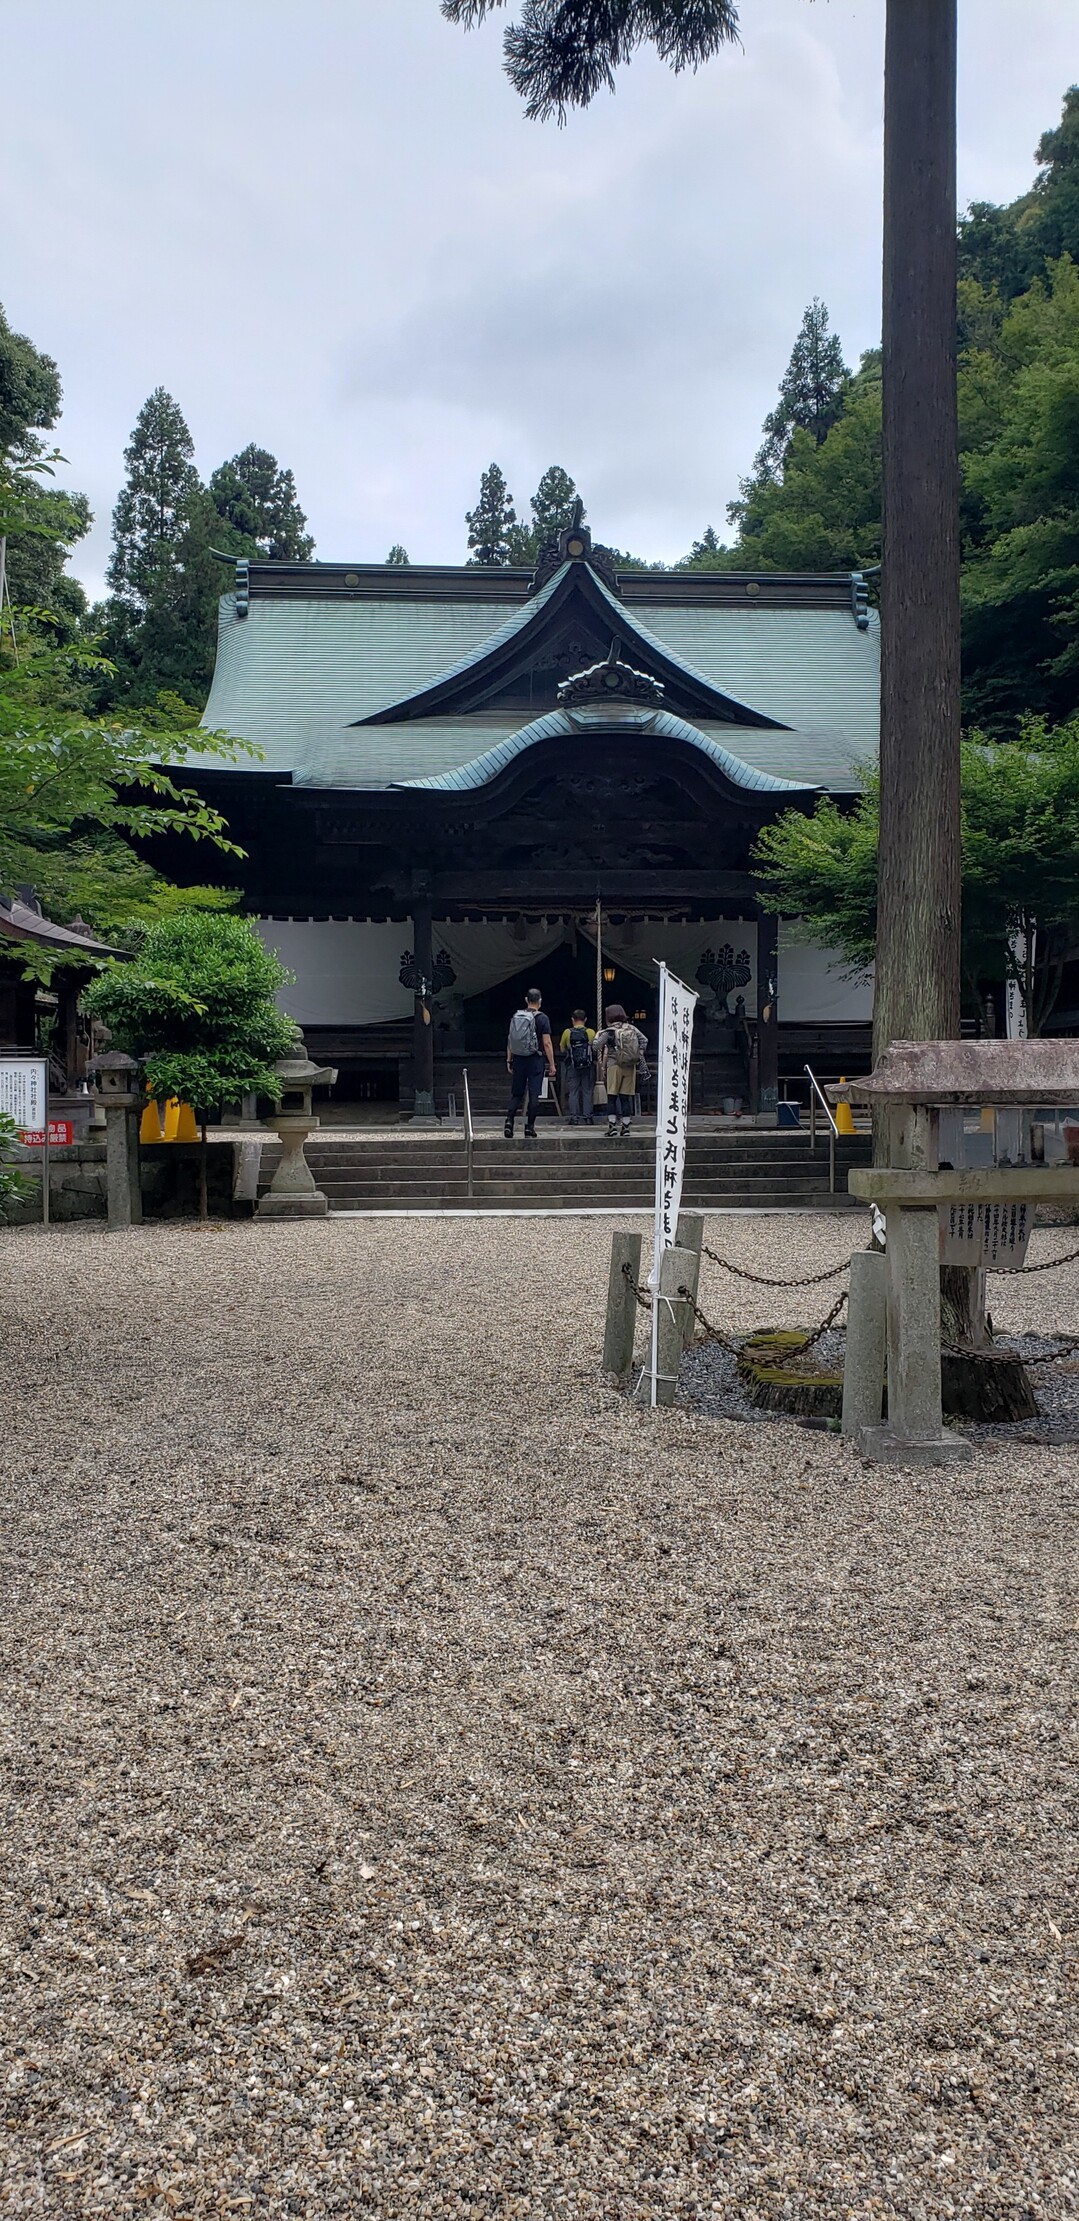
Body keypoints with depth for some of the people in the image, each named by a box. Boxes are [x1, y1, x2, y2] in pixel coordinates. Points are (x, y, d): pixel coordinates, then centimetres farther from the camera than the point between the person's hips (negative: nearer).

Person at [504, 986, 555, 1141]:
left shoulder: (515, 1016, 7)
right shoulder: (542, 1018, -6)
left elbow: (509, 1040, 9)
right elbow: (547, 1043, -9)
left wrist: (509, 1060, 16)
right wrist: (552, 1064, -5)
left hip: (518, 1059, 4)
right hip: (535, 1060, -4)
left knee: (516, 1093, 11)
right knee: (533, 1095, 1)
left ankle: (509, 1120, -9)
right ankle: (529, 1128, 1)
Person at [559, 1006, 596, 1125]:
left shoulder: (567, 1032, -1)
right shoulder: (591, 1032, -1)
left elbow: (562, 1049, 4)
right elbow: (596, 1049, 1)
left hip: (572, 1066, 0)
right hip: (588, 1066, 0)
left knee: (573, 1092, 4)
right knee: (587, 1091, 6)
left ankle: (574, 1117, 0)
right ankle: (587, 1116, 3)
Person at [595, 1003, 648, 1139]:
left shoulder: (609, 1032, -5)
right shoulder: (632, 1028, 6)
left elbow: (597, 1045, -6)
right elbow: (644, 1041, 5)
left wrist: (597, 1035, 13)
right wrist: (640, 1056, 13)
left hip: (614, 1066, -3)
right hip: (631, 1067, 4)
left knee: (612, 1097, 2)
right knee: (626, 1097, 8)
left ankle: (612, 1125, -5)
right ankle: (626, 1125, 6)